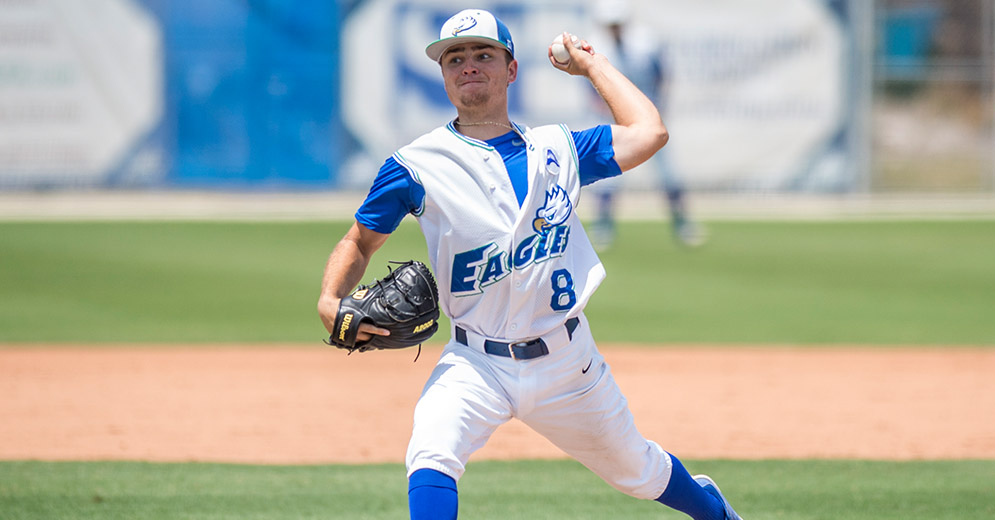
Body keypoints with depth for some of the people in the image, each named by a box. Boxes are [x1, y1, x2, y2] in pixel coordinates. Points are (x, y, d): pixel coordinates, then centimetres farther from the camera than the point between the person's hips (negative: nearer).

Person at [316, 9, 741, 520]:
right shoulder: (417, 165, -2)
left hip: (567, 361, 2)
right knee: (431, 456, -30)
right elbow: (359, 241, 6)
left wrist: (592, 65, 8)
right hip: (474, 364, -2)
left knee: (636, 469, 18)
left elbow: (649, 132, -1)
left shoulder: (555, 148, 5)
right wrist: (331, 300, -13)